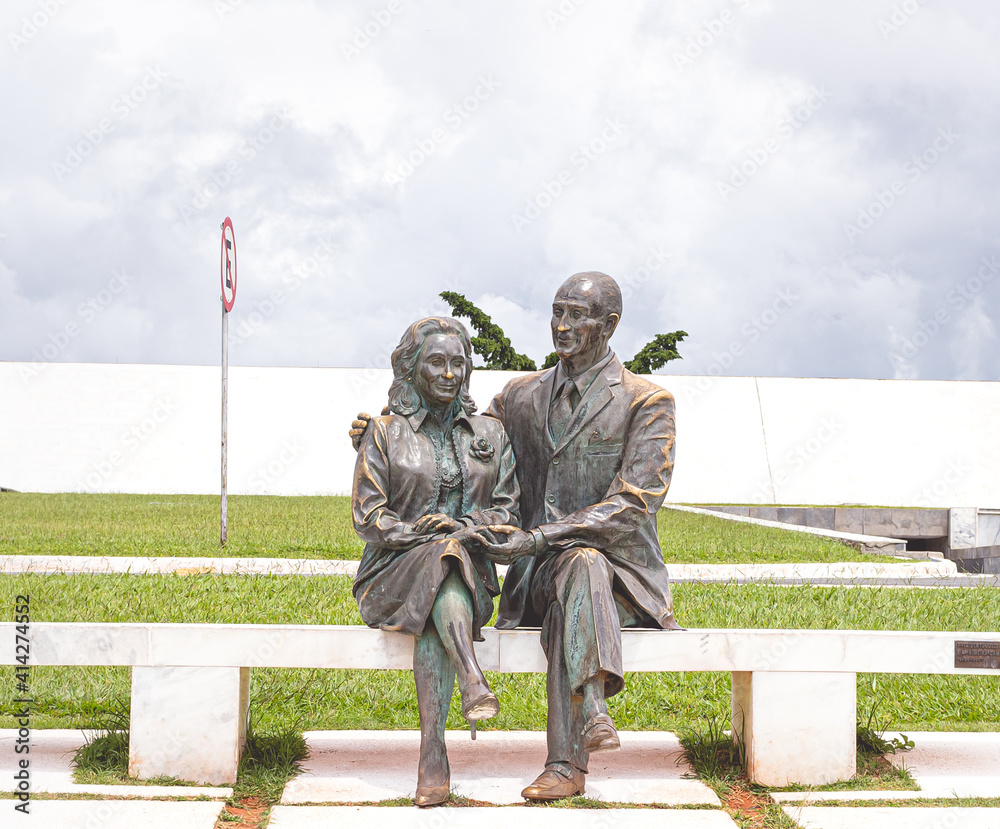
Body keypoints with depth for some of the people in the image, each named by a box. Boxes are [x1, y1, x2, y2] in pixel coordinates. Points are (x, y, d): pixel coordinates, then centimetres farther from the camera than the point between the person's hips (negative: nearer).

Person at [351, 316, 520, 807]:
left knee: (435, 611, -34)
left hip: (468, 574, 2)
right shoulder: (385, 433, 5)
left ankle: (432, 752, -46)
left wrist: (466, 525, -13)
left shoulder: (489, 434, 13)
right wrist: (441, 533, -15)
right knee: (442, 563, -36)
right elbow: (369, 518, -2)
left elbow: (507, 513, 10)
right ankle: (474, 685, -54)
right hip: (396, 572, -1)